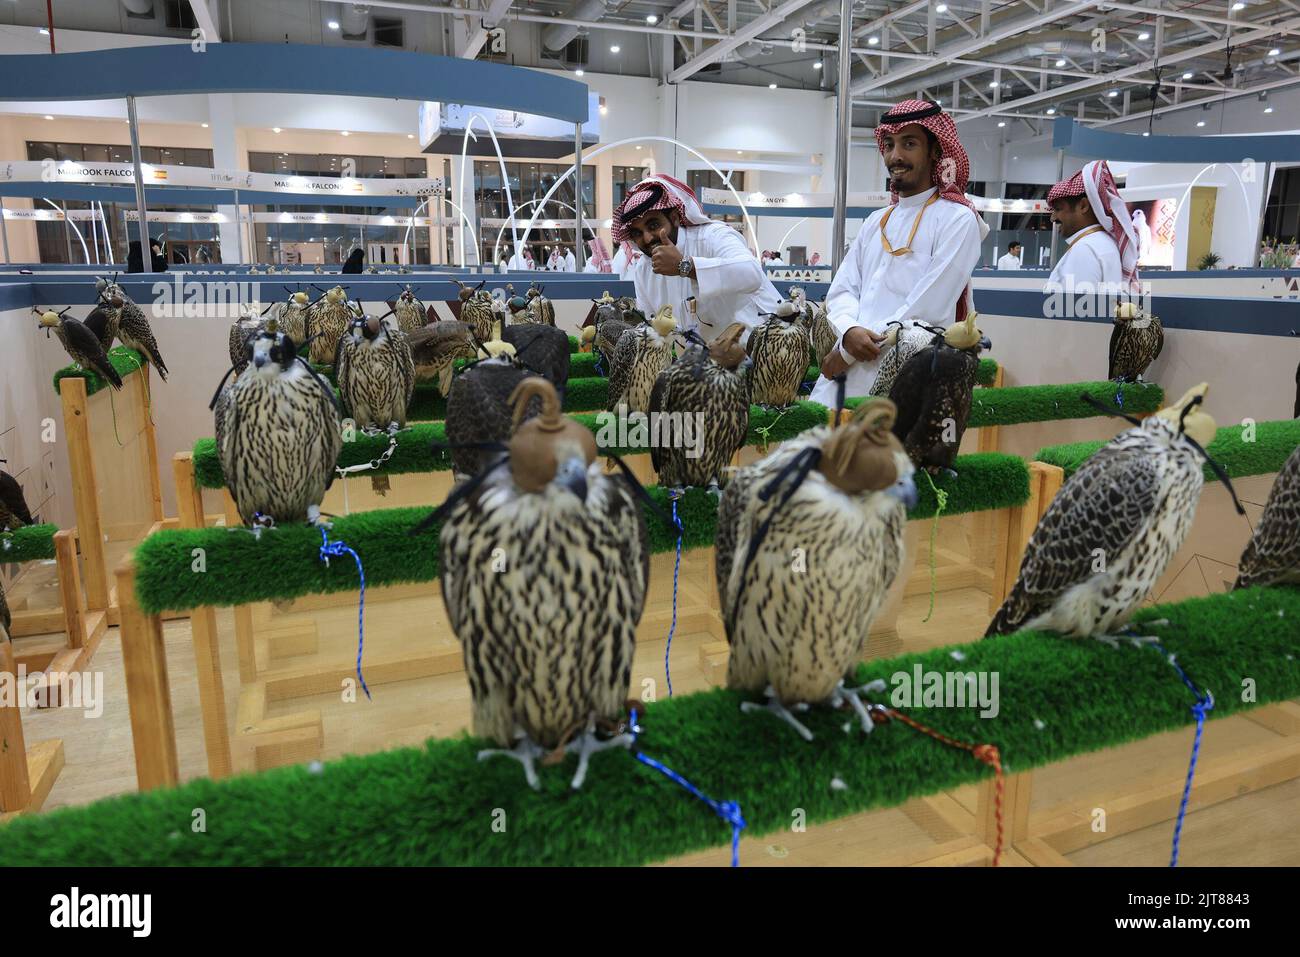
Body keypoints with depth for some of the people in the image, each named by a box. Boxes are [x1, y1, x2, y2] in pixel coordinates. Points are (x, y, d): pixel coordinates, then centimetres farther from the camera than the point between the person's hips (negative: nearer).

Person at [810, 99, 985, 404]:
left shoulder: (957, 220, -1)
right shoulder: (875, 221, 19)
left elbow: (926, 309, -11)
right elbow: (842, 290, 11)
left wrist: (847, 352, -11)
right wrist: (850, 331, -12)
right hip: (844, 376, 5)